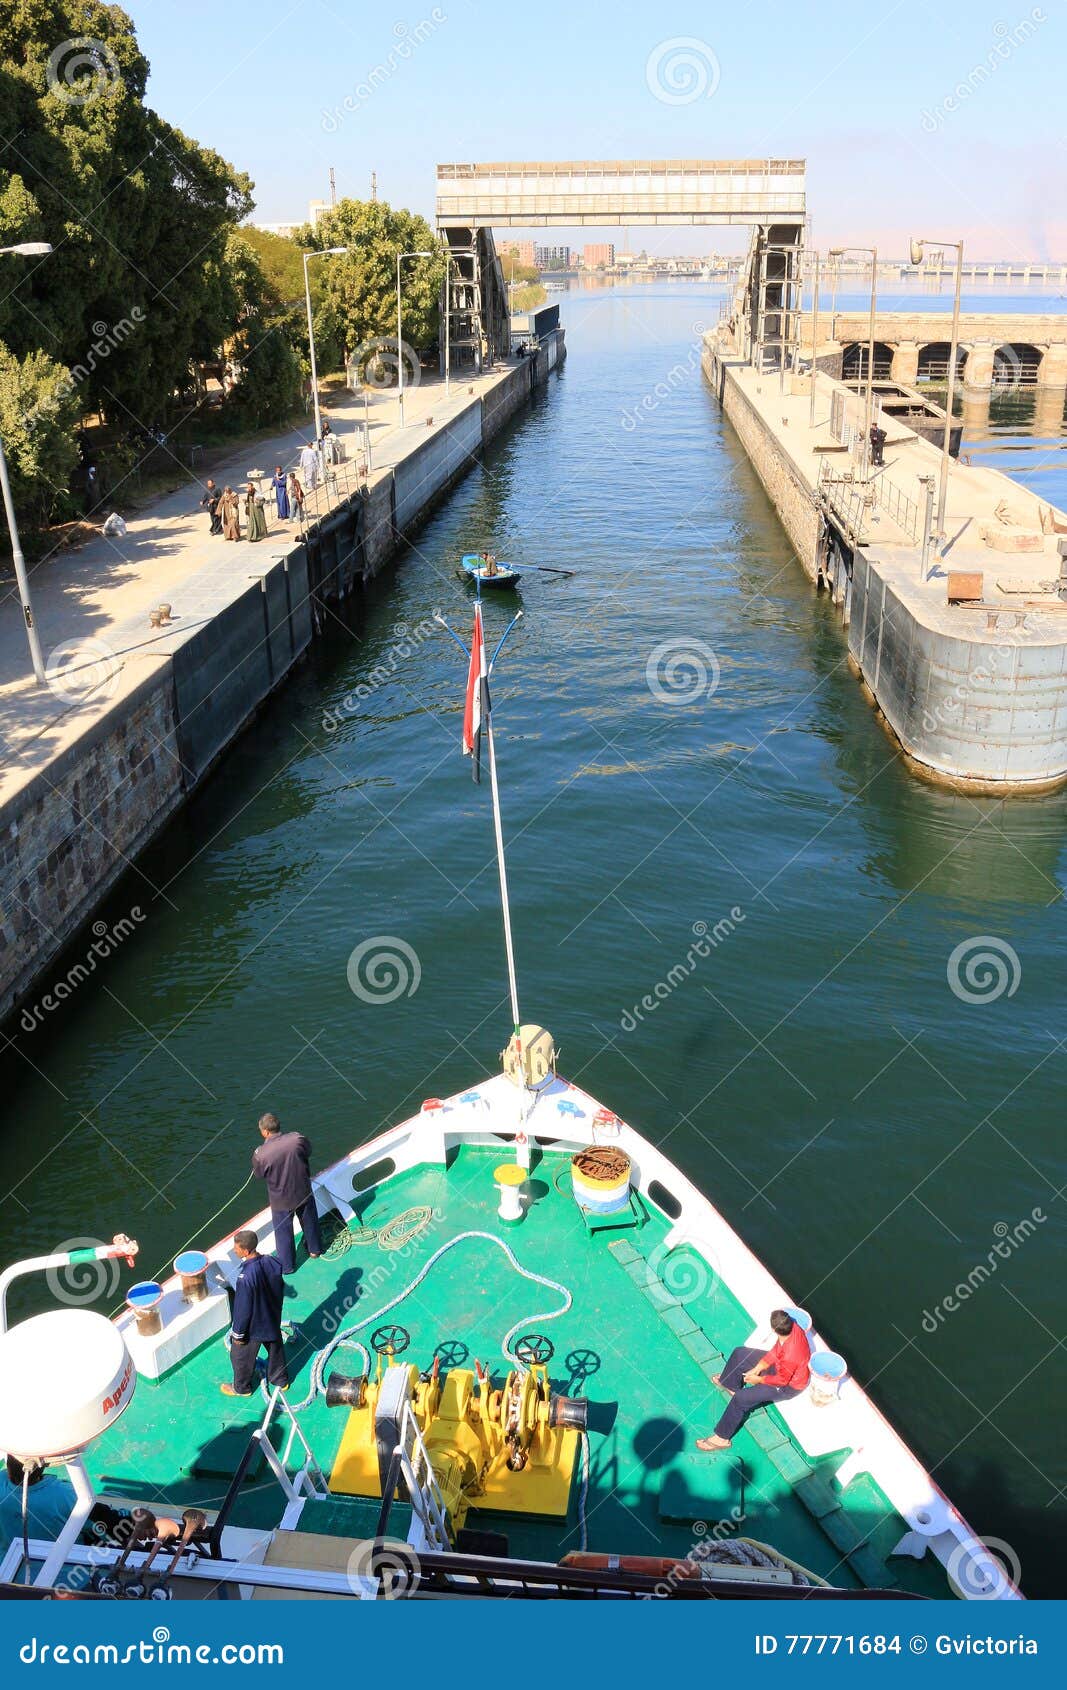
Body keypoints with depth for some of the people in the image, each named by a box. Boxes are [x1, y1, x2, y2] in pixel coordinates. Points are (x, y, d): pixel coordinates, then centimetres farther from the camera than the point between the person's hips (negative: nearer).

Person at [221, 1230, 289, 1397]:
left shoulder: (246, 1277, -38)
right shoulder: (273, 1263, -17)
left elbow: (243, 1310, -27)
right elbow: (281, 1289, 0)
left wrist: (238, 1333, -11)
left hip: (253, 1327, -6)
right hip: (273, 1320, 6)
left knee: (241, 1357, 21)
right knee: (275, 1349, 28)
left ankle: (241, 1388, 44)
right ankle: (281, 1380, 50)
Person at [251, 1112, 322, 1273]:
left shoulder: (261, 1154, -29)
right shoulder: (297, 1139, -24)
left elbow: (259, 1173, -9)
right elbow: (308, 1152, -3)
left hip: (281, 1200, -2)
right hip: (304, 1192, 3)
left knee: (283, 1231, 20)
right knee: (309, 1221, 28)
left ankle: (287, 1266, 36)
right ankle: (315, 1249, 50)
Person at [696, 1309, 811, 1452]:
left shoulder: (790, 1355, -44)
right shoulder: (792, 1326, -23)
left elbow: (782, 1380, -25)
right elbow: (775, 1351, -6)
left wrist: (759, 1379, -11)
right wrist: (757, 1369, -8)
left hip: (788, 1385, -8)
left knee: (740, 1398, -17)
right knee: (740, 1354, 13)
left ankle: (721, 1438, -1)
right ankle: (730, 1384, 43)